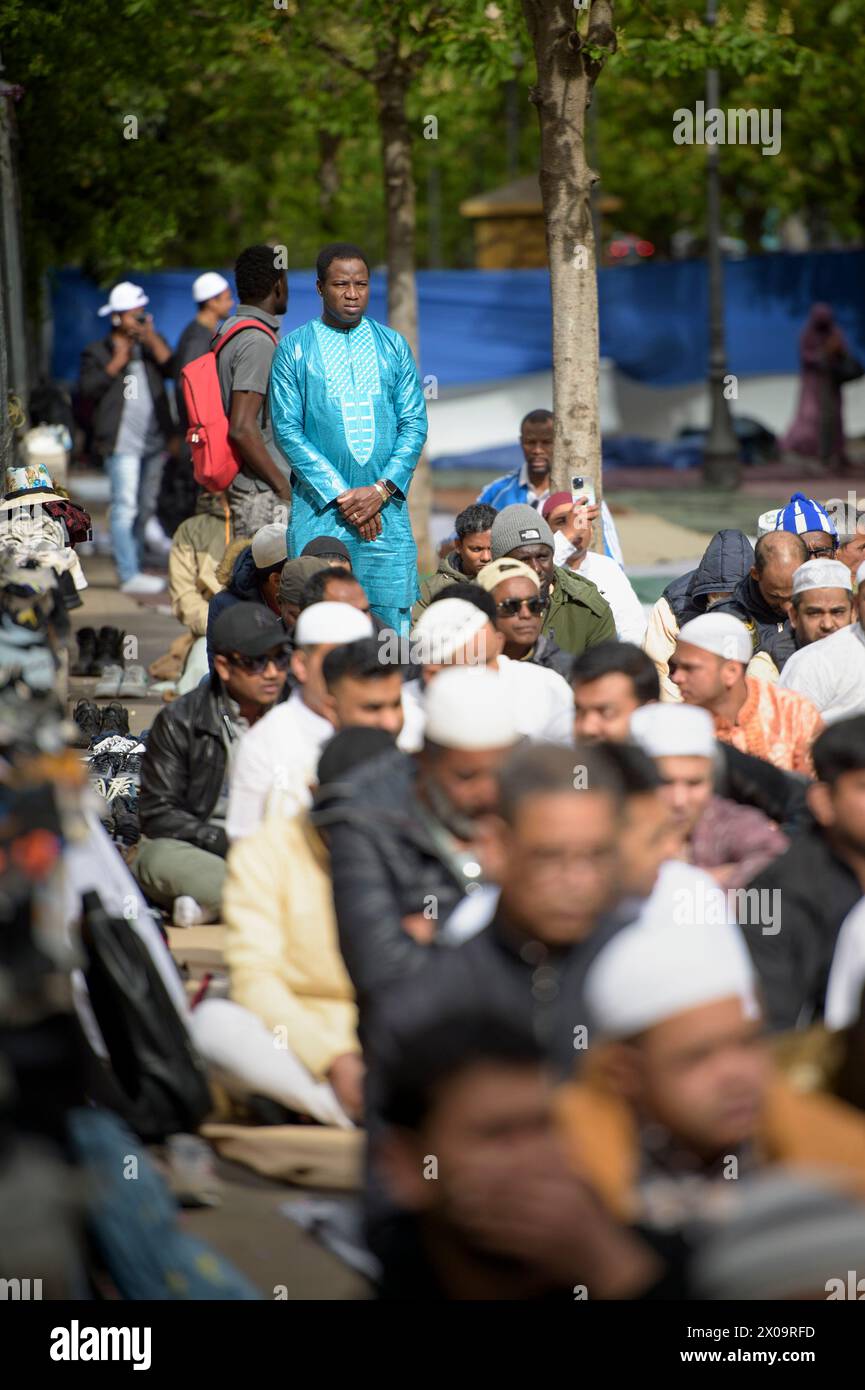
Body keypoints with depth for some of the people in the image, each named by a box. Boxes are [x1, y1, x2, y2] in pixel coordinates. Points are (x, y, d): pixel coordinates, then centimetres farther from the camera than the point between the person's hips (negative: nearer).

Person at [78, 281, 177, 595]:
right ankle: (129, 575, -14)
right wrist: (117, 361, -12)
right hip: (122, 442, -5)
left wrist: (152, 339, -10)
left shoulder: (152, 345, 15)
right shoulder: (97, 353, 2)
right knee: (125, 507, -11)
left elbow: (172, 369, -1)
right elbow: (87, 389, -10)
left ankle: (135, 566, 21)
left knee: (145, 508, 10)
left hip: (154, 439, 5)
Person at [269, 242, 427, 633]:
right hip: (320, 511, -2)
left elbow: (415, 424, 6)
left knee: (390, 616, -1)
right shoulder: (295, 348, 3)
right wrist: (341, 495, -10)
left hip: (386, 507, 2)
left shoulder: (393, 345, 10)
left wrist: (380, 490, -8)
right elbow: (288, 430, -3)